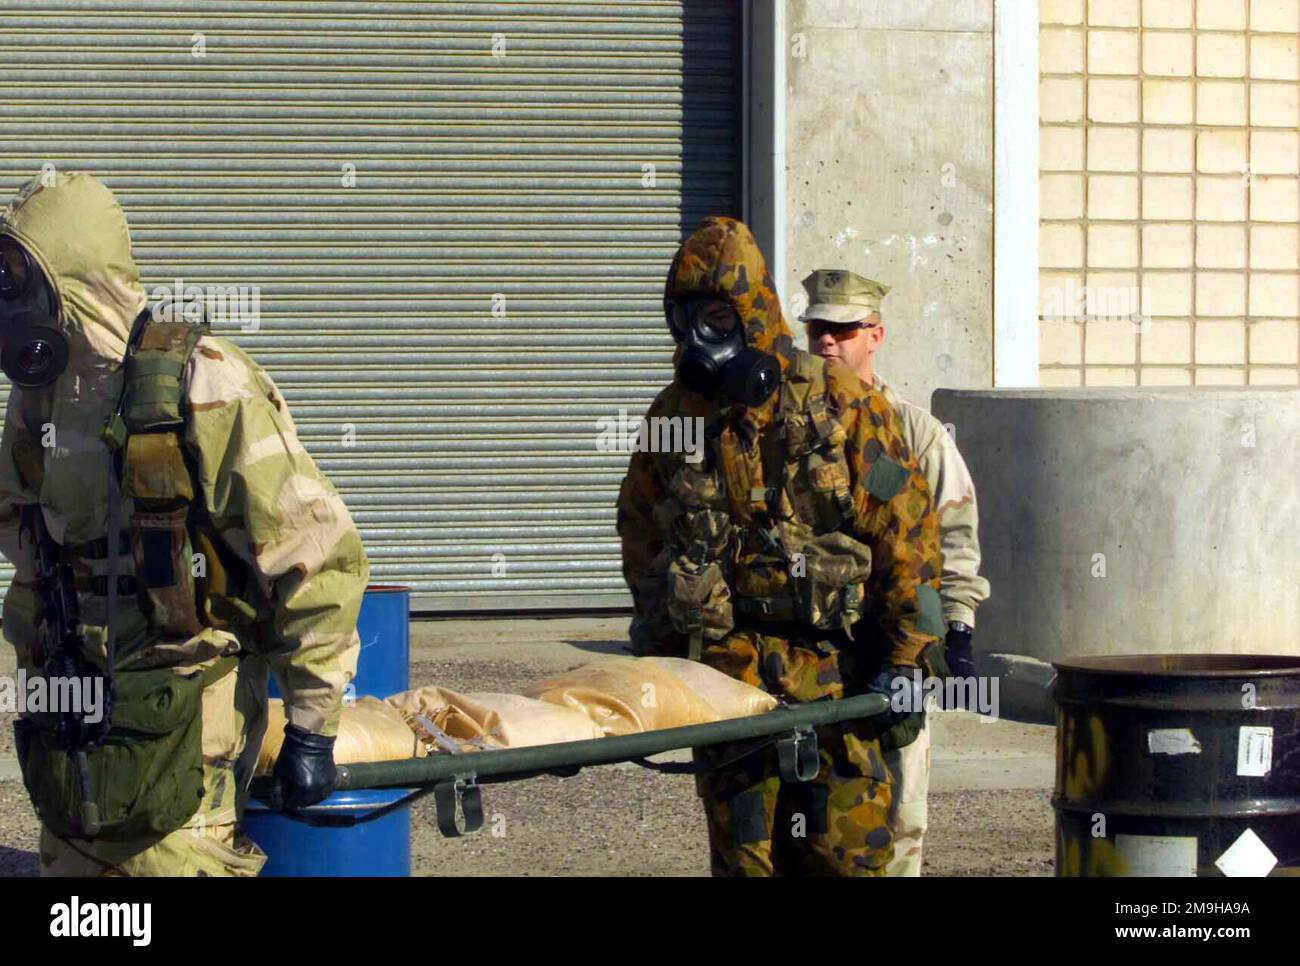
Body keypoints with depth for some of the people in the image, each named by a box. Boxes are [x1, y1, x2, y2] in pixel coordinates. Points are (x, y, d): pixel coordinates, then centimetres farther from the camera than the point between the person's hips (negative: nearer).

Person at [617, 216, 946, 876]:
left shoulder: (842, 405, -2)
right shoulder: (674, 416, 8)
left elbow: (907, 531, -2)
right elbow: (642, 543, 19)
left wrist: (904, 658, -5)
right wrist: (661, 659, 14)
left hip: (835, 667, -2)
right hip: (724, 669, 2)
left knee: (846, 852, -1)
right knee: (743, 855, 2)